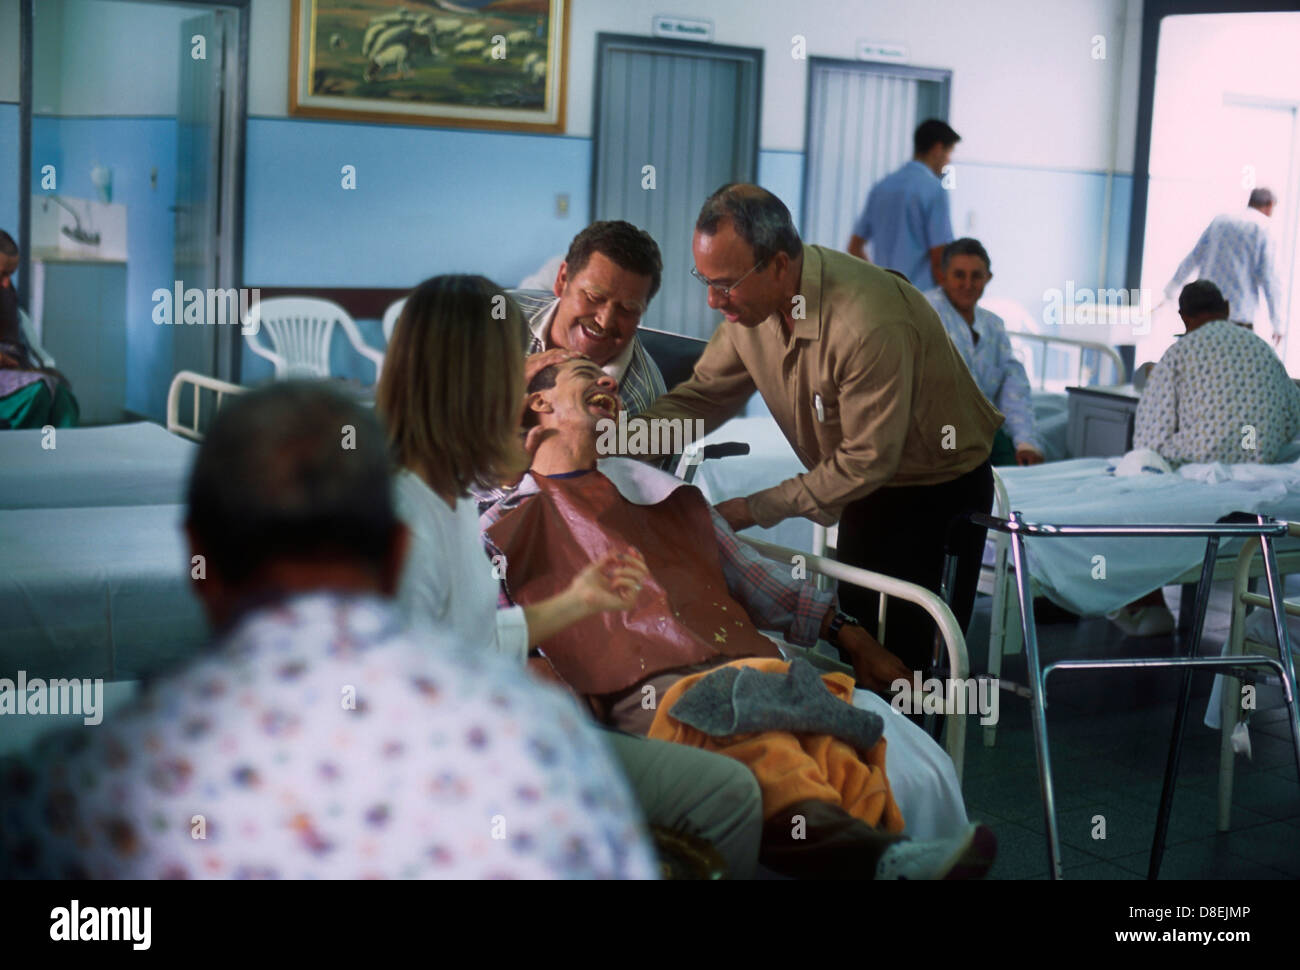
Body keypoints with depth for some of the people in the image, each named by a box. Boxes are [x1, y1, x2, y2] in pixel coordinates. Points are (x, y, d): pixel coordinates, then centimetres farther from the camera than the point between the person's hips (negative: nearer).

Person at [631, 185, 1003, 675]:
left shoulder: (870, 325, -36)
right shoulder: (750, 302, -12)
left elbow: (866, 462, -28)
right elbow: (702, 395, -3)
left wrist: (757, 509, -22)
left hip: (939, 491, -7)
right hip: (866, 487, 7)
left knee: (907, 657, -4)